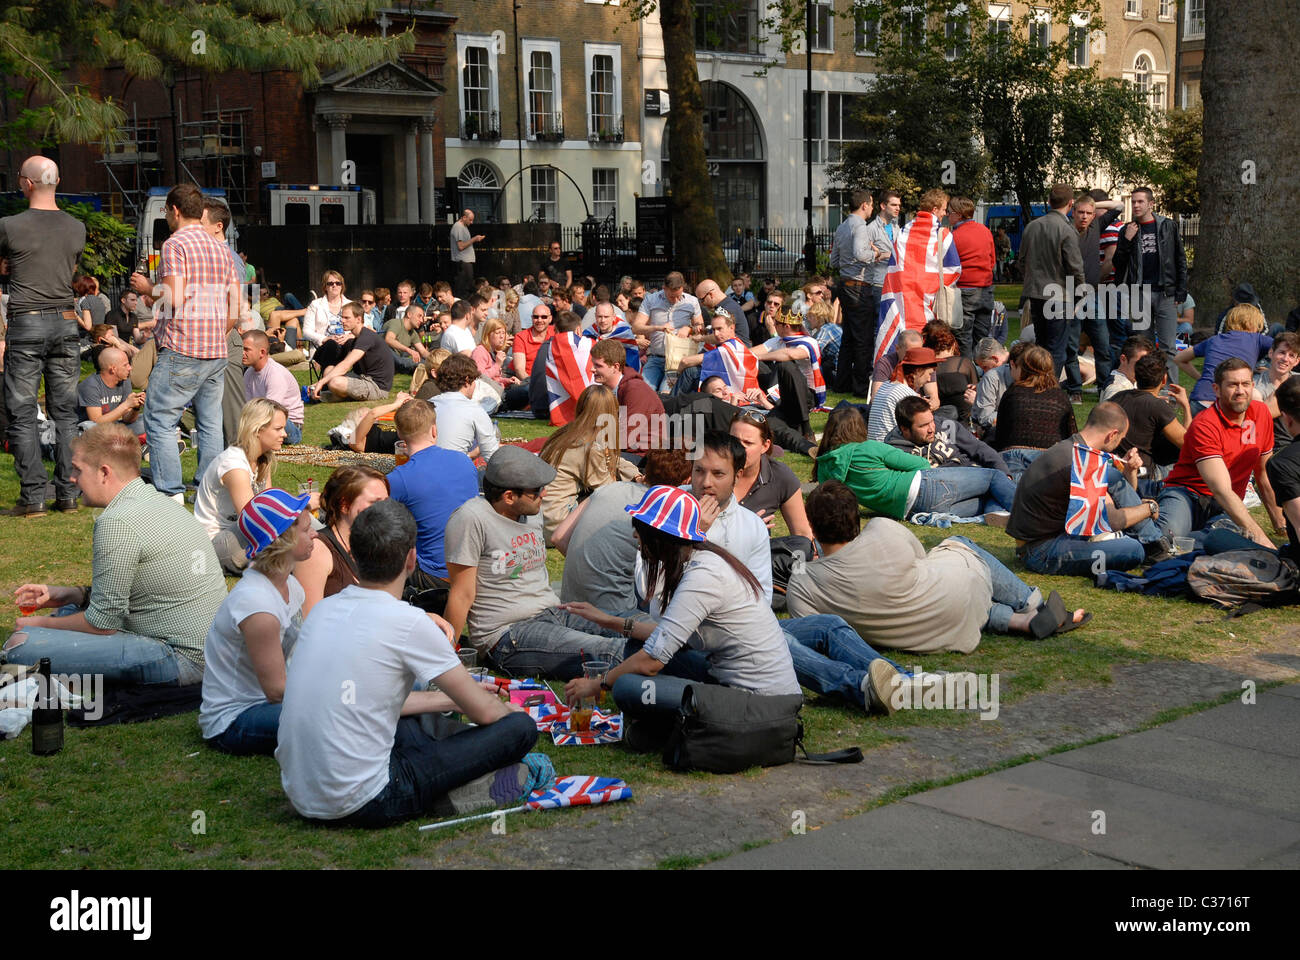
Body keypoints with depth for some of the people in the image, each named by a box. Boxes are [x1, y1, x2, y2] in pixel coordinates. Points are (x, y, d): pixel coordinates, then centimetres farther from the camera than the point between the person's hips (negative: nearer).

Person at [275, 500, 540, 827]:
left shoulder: (324, 609, 8)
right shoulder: (408, 622, -14)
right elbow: (484, 712, -5)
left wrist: (449, 698, 28)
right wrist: (508, 708, 18)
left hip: (300, 796, 8)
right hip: (362, 805, -8)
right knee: (521, 727, -5)